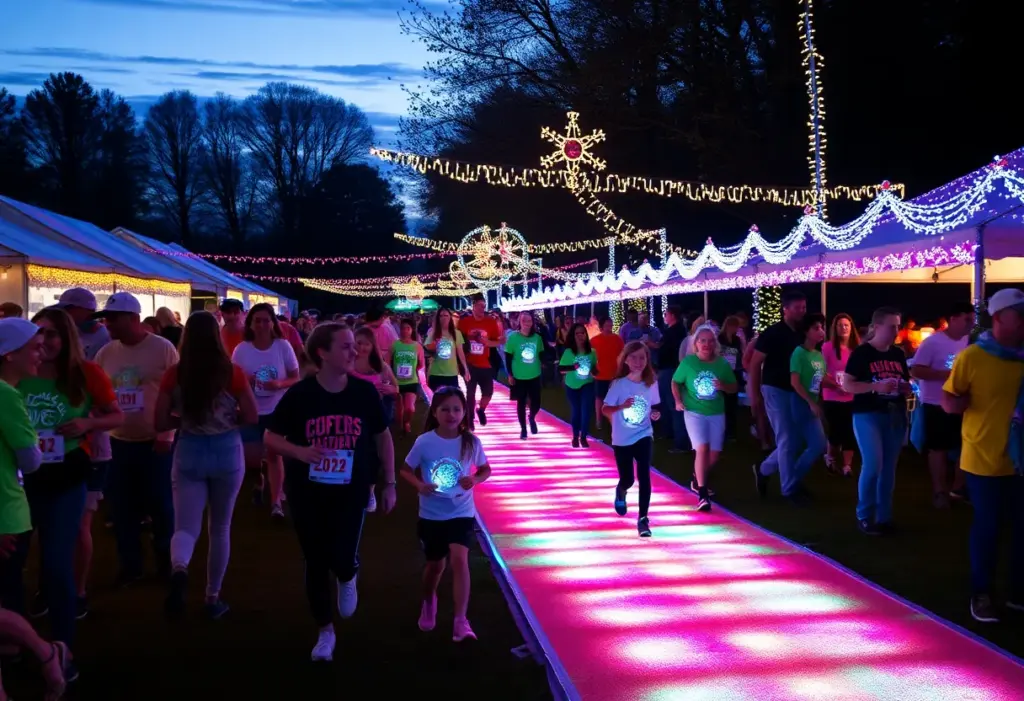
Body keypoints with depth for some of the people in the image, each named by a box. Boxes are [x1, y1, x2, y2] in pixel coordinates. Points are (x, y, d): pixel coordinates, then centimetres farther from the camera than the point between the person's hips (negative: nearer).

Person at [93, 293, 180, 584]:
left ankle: (166, 561, 24)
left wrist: (167, 434, -12)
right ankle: (130, 565, 22)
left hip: (155, 442, -4)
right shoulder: (105, 354, 4)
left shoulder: (163, 349, -8)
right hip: (118, 443, 4)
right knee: (123, 508, 9)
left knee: (160, 505, 6)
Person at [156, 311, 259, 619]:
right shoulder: (233, 372, -9)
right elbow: (252, 417, -4)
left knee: (186, 527, 4)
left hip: (188, 452, 0)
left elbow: (160, 423, -3)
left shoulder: (174, 375, -6)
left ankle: (179, 568, -29)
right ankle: (213, 598, 24)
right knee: (220, 527, 15)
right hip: (227, 451, 0)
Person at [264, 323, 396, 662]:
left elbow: (383, 437, 4)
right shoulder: (300, 394, -11)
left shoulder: (364, 392, -7)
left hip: (351, 490, 0)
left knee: (342, 557, -11)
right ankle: (326, 632, 26)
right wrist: (300, 452, -24)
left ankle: (348, 578, 29)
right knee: (316, 562, 7)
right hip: (307, 492, 0)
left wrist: (389, 484, 3)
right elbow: (271, 437, -4)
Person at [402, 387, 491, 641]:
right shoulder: (424, 442, -13)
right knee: (435, 564, 16)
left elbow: (486, 469, 5)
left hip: (462, 514, 0)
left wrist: (475, 479, -17)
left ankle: (461, 621, -16)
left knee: (459, 559, -20)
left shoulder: (471, 442, -10)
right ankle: (428, 602, 49)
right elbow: (406, 470, -1)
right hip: (431, 515, 1)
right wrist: (419, 484, -21)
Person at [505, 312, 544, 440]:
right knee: (521, 403, 7)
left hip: (535, 376, 2)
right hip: (519, 377, -2)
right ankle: (523, 428, 23)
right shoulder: (513, 337, -9)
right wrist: (510, 374, -8)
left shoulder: (537, 337, -1)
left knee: (536, 402, 3)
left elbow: (542, 355, 10)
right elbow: (508, 358, -5)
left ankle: (532, 418, 36)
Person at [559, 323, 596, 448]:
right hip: (572, 385, 0)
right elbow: (561, 369, -9)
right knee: (575, 411, 12)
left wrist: (594, 371, -12)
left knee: (586, 410, -8)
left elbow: (595, 367, 11)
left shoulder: (591, 352, -4)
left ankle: (583, 437, 5)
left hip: (587, 385, 0)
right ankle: (575, 436, 30)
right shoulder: (568, 352, -10)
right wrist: (573, 367, -25)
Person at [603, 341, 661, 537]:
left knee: (644, 476, -15)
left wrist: (655, 414, -12)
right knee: (627, 480, 11)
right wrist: (622, 406, -30)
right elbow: (605, 409, -12)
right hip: (622, 439, -1)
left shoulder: (651, 383, -4)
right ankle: (620, 492, 49)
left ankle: (643, 519, -7)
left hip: (644, 436, 1)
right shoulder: (619, 384, -13)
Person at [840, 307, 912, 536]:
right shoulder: (861, 353, -7)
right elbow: (847, 385, -10)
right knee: (873, 465, -11)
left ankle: (884, 517, 18)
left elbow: (906, 382, 21)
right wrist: (876, 386, -21)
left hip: (896, 415, 6)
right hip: (868, 414, -6)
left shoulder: (898, 353, 10)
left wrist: (906, 388, -3)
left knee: (889, 468, 8)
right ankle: (864, 516, 5)